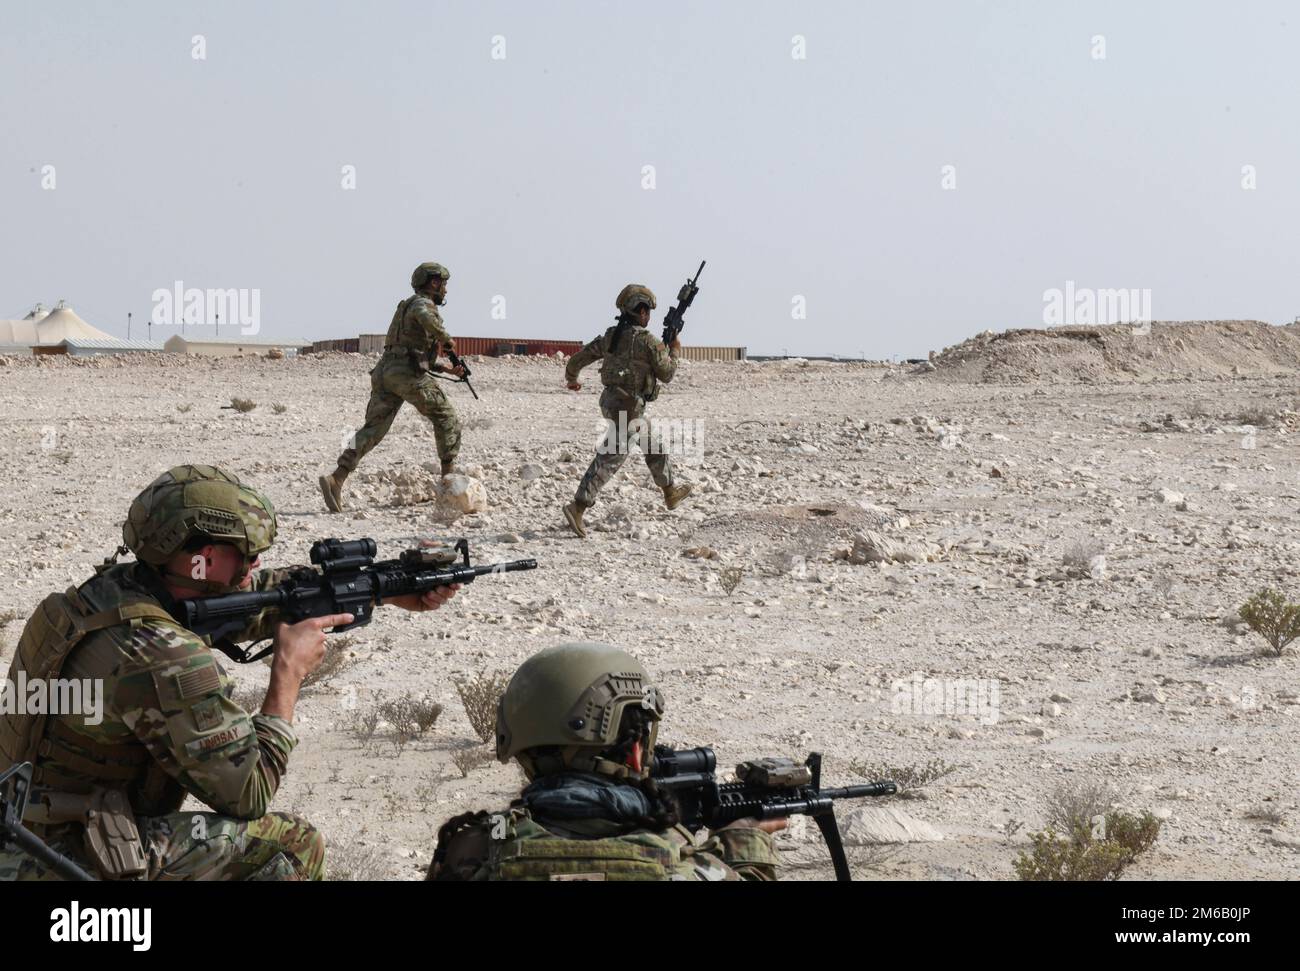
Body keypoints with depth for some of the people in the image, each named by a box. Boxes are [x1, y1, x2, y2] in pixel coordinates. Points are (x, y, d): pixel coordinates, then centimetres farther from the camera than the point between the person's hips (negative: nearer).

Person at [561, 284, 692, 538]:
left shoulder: (610, 337, 7)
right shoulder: (648, 341, -14)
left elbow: (578, 359, 14)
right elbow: (666, 374, -2)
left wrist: (571, 379, 34)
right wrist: (674, 351, 16)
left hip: (610, 401, 8)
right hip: (629, 406, -8)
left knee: (652, 441, 25)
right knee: (609, 460, -11)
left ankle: (671, 491, 40)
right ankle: (577, 508, -20)